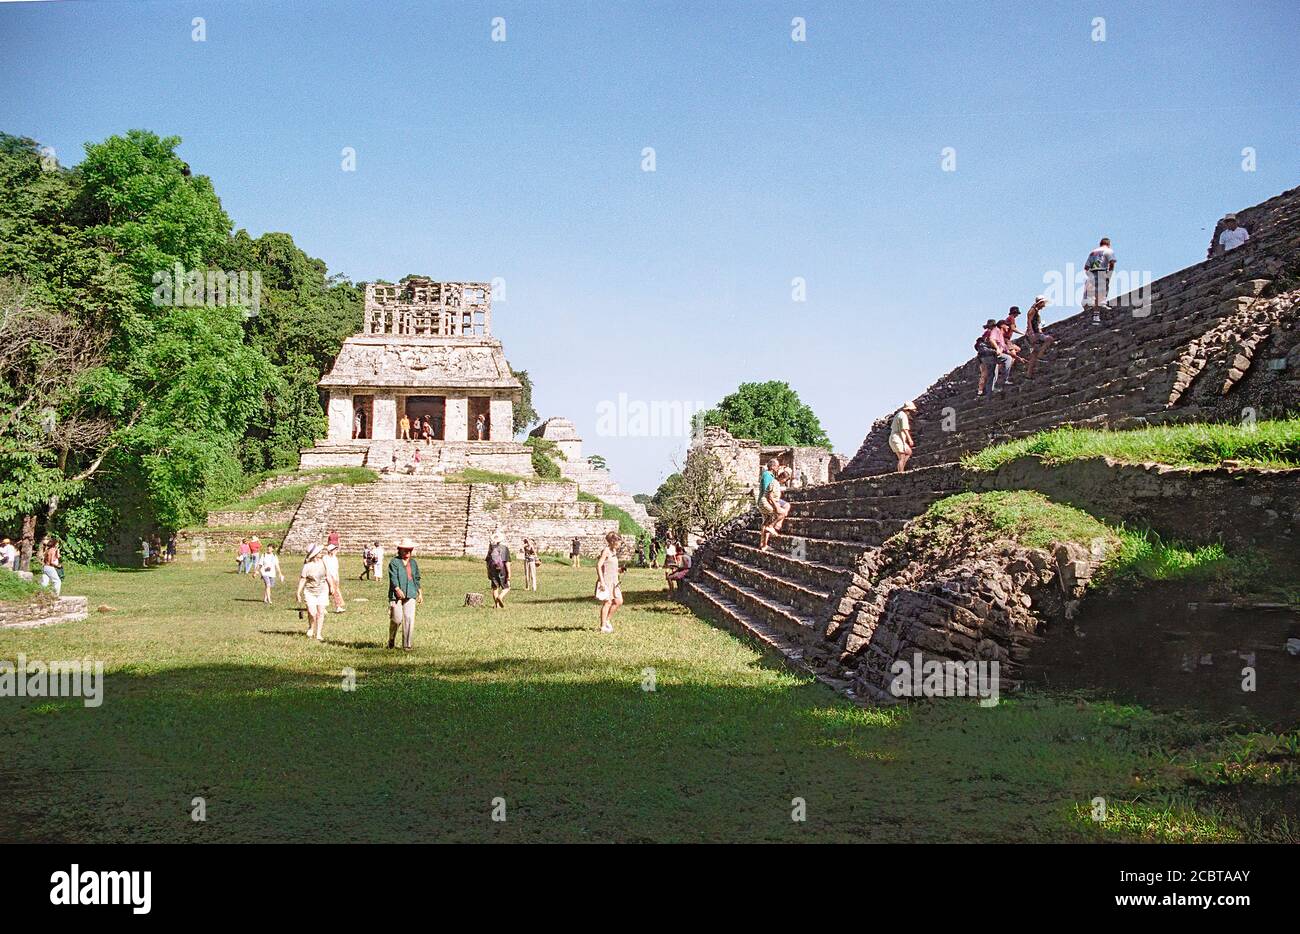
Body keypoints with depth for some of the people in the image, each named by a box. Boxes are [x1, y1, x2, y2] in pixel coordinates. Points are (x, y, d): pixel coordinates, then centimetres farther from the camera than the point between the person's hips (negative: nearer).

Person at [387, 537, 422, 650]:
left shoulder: (414, 563, 17)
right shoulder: (394, 562, -1)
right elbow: (393, 577, -12)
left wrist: (420, 592, 21)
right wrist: (397, 589, -27)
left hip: (410, 594, 4)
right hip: (396, 595, -4)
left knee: (409, 619, -5)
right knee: (397, 619, -5)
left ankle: (407, 645, -2)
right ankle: (391, 641, 20)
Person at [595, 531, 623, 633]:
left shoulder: (614, 551, 15)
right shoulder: (606, 551, -11)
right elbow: (598, 566, -17)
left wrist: (619, 570, 5)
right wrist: (602, 581, -21)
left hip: (613, 581, 9)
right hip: (606, 580, -9)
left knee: (619, 601, 6)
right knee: (607, 602, -5)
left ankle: (608, 620, 19)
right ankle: (603, 626, 2)